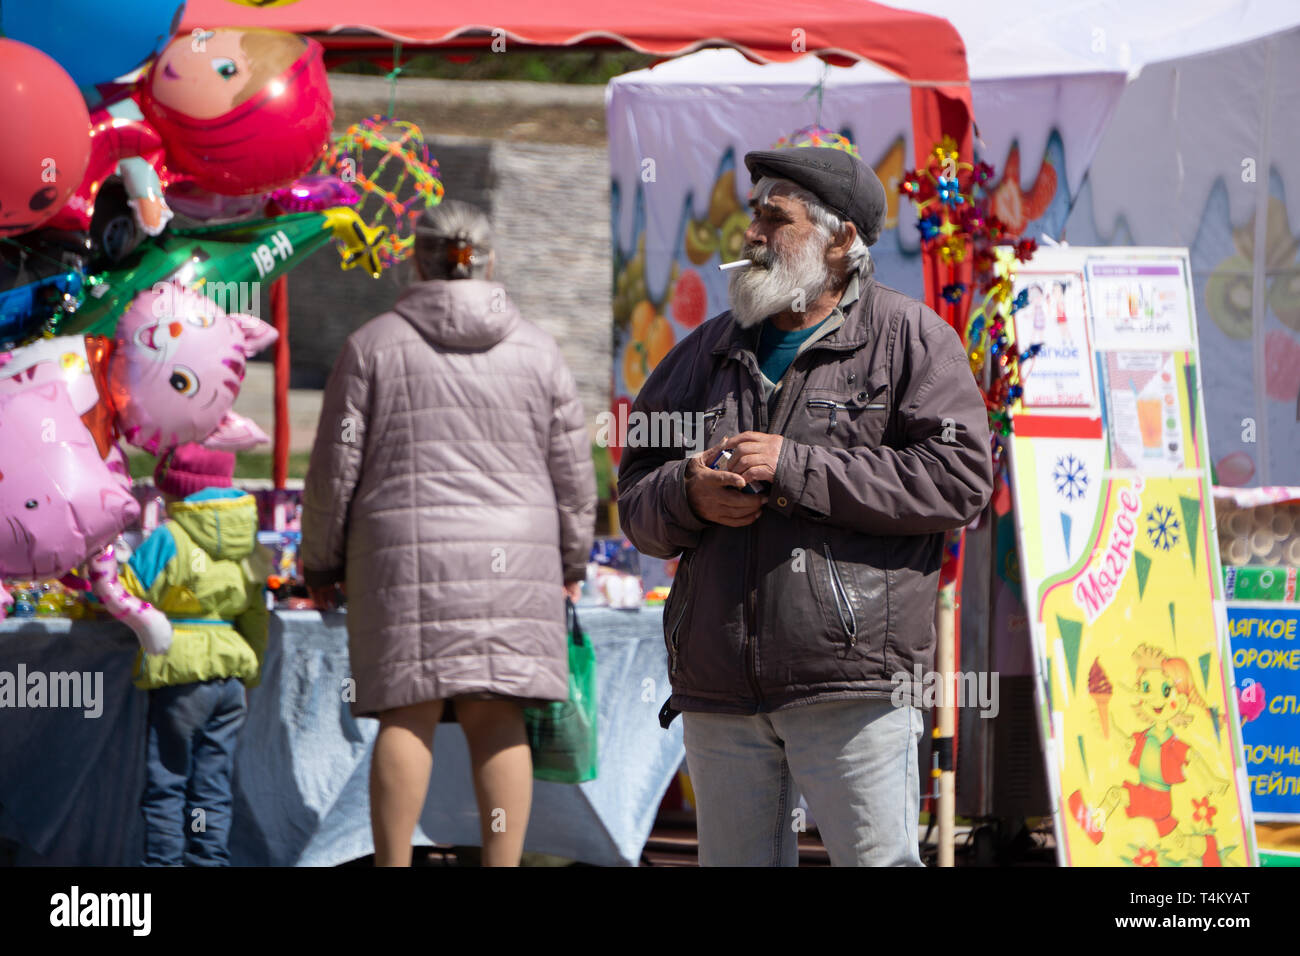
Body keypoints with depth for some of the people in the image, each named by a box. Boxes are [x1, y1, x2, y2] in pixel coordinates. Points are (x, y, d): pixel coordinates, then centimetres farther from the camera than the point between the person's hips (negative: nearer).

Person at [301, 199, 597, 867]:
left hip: (405, 561, -1)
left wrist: (320, 561, 11)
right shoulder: (535, 352, 6)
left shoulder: (374, 345, 0)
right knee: (497, 719, 0)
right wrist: (571, 563, 21)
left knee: (408, 716, -3)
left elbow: (335, 468, 0)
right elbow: (572, 474, 8)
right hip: (509, 560, 1)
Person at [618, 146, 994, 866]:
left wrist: (798, 470, -13)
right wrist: (690, 494, -5)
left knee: (877, 861, -7)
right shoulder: (710, 351, 19)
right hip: (719, 689, 5)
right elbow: (634, 497, 20)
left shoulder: (909, 338, 3)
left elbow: (960, 477, -10)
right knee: (734, 864, 8)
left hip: (853, 686, -5)